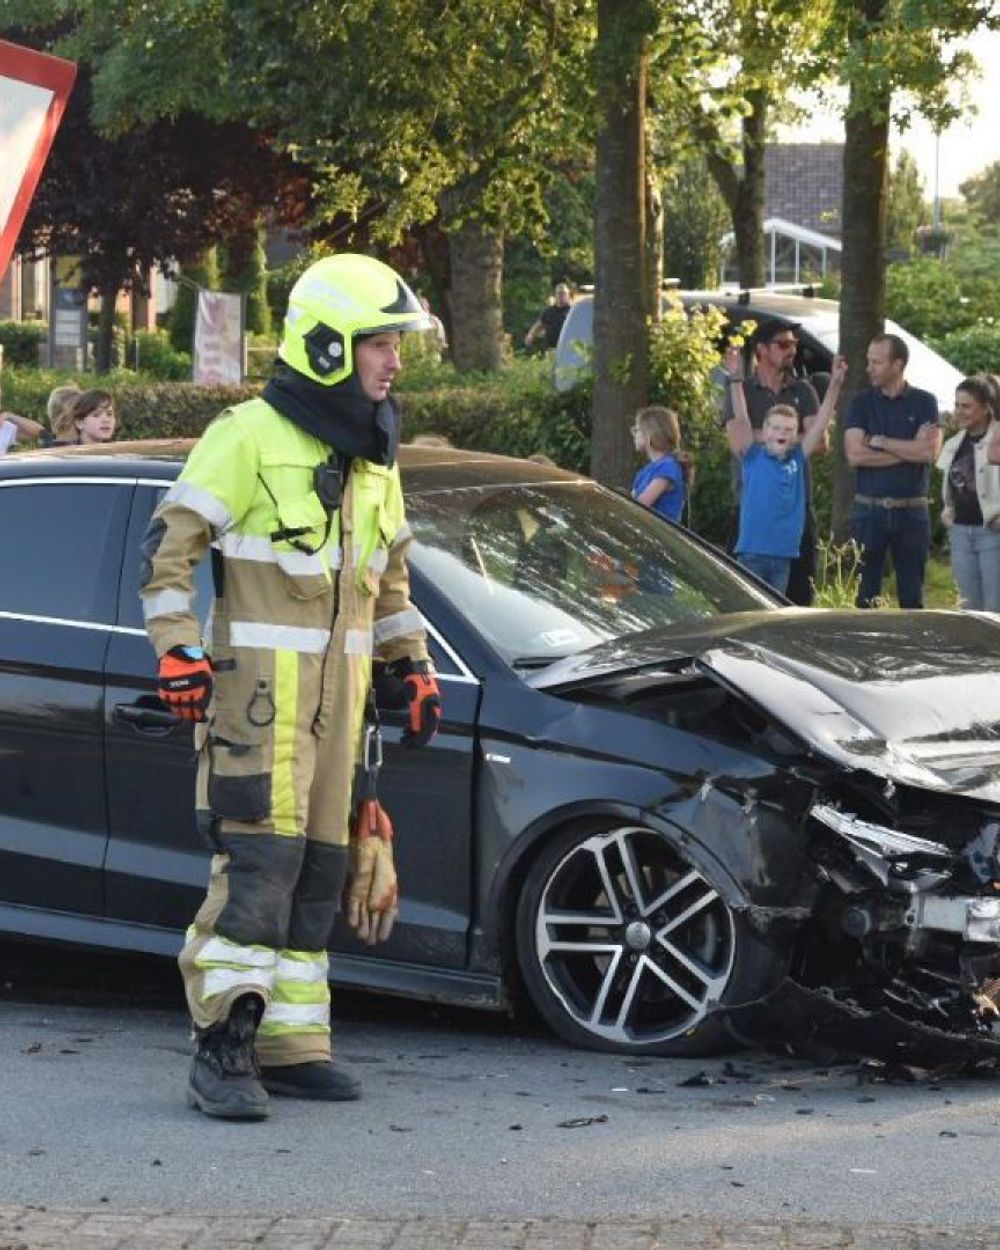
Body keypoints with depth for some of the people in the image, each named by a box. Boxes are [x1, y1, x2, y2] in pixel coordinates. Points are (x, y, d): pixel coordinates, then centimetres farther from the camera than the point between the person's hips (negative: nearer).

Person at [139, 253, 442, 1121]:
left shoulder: (374, 460, 16)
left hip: (340, 690, 8)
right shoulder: (248, 438, -9)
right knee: (259, 862, -13)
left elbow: (390, 576, 26)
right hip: (258, 683, -8)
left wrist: (413, 666, 20)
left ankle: (292, 1043, 14)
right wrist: (178, 653, -15)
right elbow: (169, 547, -10)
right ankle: (222, 1048, -11)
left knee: (320, 870, 8)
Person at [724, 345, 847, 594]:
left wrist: (835, 384, -1)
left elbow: (821, 423, 5)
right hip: (752, 553, -3)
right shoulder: (754, 458, 1)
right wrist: (736, 380, -19)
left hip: (783, 556, 3)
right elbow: (741, 420, -9)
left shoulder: (797, 459, 8)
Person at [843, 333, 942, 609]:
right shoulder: (862, 402, 4)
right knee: (865, 594, 1)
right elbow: (854, 455, -9)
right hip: (869, 510, 0)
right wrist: (909, 449, -9)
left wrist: (879, 442, -9)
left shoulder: (924, 402, 3)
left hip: (912, 511, 0)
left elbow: (930, 452, -11)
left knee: (912, 596, 5)